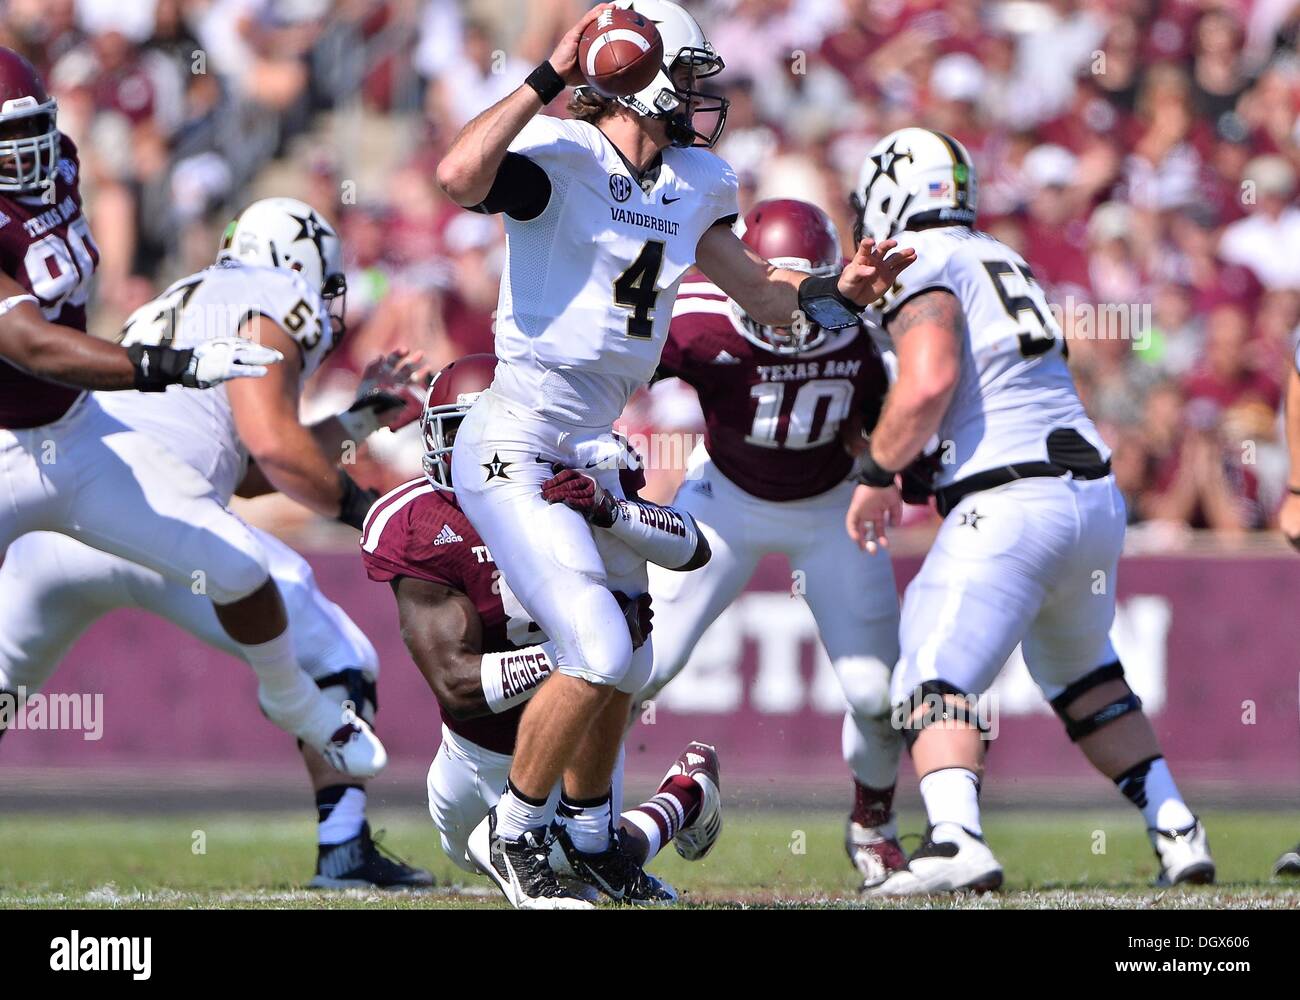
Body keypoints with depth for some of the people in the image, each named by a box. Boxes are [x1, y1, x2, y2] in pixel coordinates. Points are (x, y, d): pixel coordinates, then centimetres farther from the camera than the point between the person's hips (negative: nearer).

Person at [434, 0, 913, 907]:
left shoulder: (694, 186, 10)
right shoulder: (562, 154, -13)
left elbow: (762, 295, 22)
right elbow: (460, 179, -34)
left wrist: (840, 292, 3)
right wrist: (551, 77, -29)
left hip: (593, 452, 9)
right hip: (515, 446, -8)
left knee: (624, 666, 18)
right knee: (599, 655, -16)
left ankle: (592, 841, 38)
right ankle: (516, 832, 3)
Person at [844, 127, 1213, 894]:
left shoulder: (919, 263, -3)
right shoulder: (1004, 261, 23)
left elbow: (930, 382, -18)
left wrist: (876, 474, -7)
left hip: (1009, 506, -8)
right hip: (1096, 495, 8)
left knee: (937, 679, -10)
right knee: (1086, 681, 26)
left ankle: (956, 839, -31)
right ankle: (1176, 832, 23)